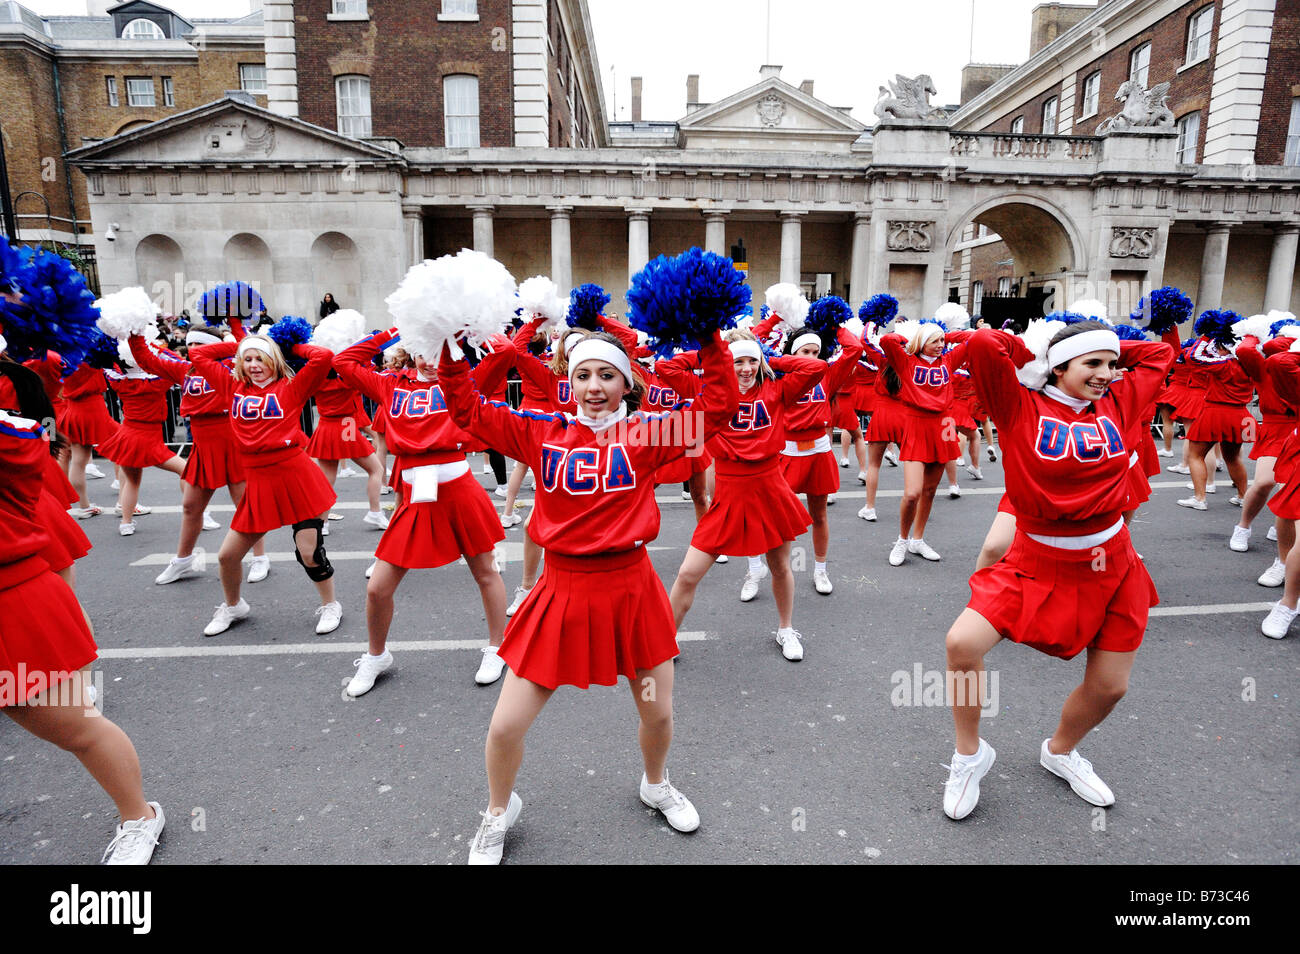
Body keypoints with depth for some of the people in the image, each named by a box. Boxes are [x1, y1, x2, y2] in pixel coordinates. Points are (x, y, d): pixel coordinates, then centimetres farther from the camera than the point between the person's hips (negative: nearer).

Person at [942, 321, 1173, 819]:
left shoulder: (1117, 403, 2)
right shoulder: (1021, 407, -11)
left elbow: (1160, 353, 17)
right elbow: (982, 345, -24)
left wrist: (1105, 349, 8)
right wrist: (1027, 353, -6)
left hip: (1110, 565, 4)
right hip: (1038, 561, -4)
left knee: (1110, 685, 11)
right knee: (962, 643, -19)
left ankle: (1060, 750, 43)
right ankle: (970, 754, 7)